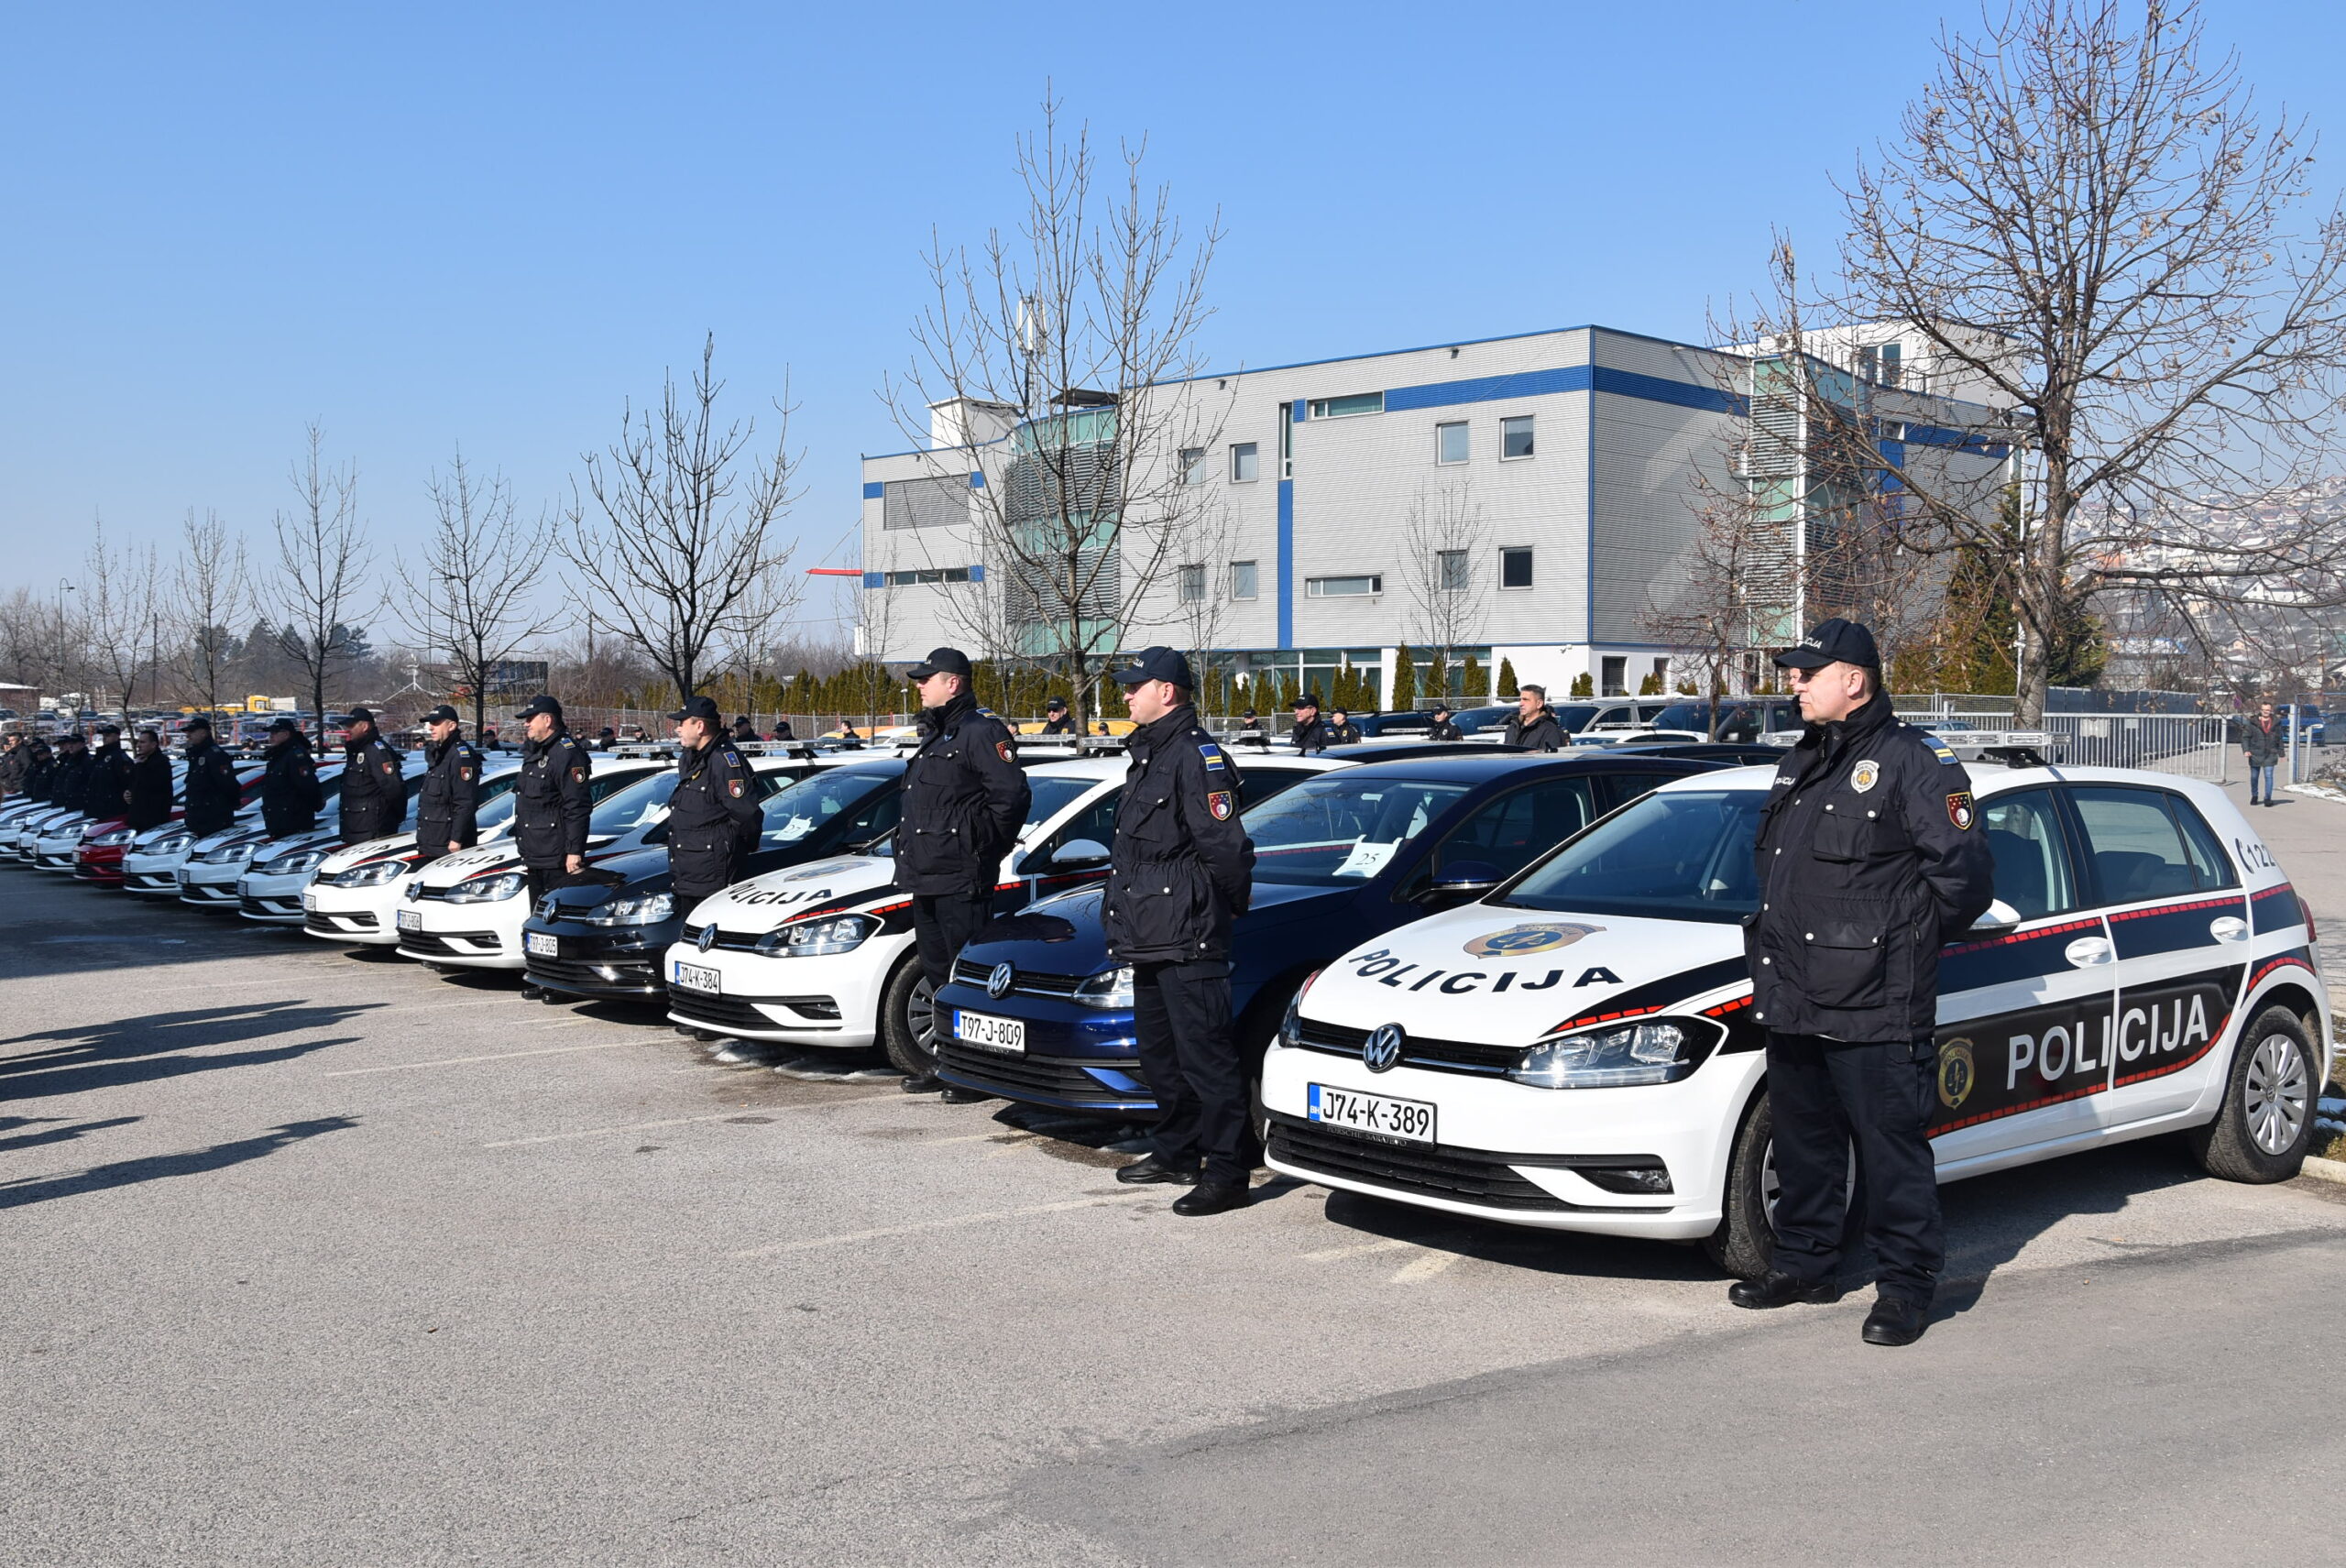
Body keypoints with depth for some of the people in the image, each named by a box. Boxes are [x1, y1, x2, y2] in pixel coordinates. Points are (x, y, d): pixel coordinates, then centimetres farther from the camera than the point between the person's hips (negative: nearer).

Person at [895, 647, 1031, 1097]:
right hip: (927, 880, 10)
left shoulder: (981, 732, -11)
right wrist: (911, 863, 19)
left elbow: (1012, 794, -19)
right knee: (938, 976, 15)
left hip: (962, 882, -10)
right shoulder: (935, 737, 20)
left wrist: (986, 848, -12)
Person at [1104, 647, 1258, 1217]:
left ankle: (1227, 1172, -6)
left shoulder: (1196, 756, -14)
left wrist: (1233, 906, -8)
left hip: (1186, 940, -11)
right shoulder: (1148, 756, 19)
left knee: (1206, 1054, -9)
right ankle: (1177, 1154, 29)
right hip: (1148, 936, 11)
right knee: (1159, 1053, 18)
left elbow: (1225, 845, -19)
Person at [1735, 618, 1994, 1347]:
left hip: (1875, 1009, -8)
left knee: (1891, 1145, -1)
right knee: (1802, 1139, 16)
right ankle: (1806, 1263, 29)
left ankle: (1906, 1284, 10)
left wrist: (1909, 941, 0)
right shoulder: (1800, 765, 16)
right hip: (1791, 999, 8)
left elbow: (1967, 875, -11)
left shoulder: (1914, 763, -10)